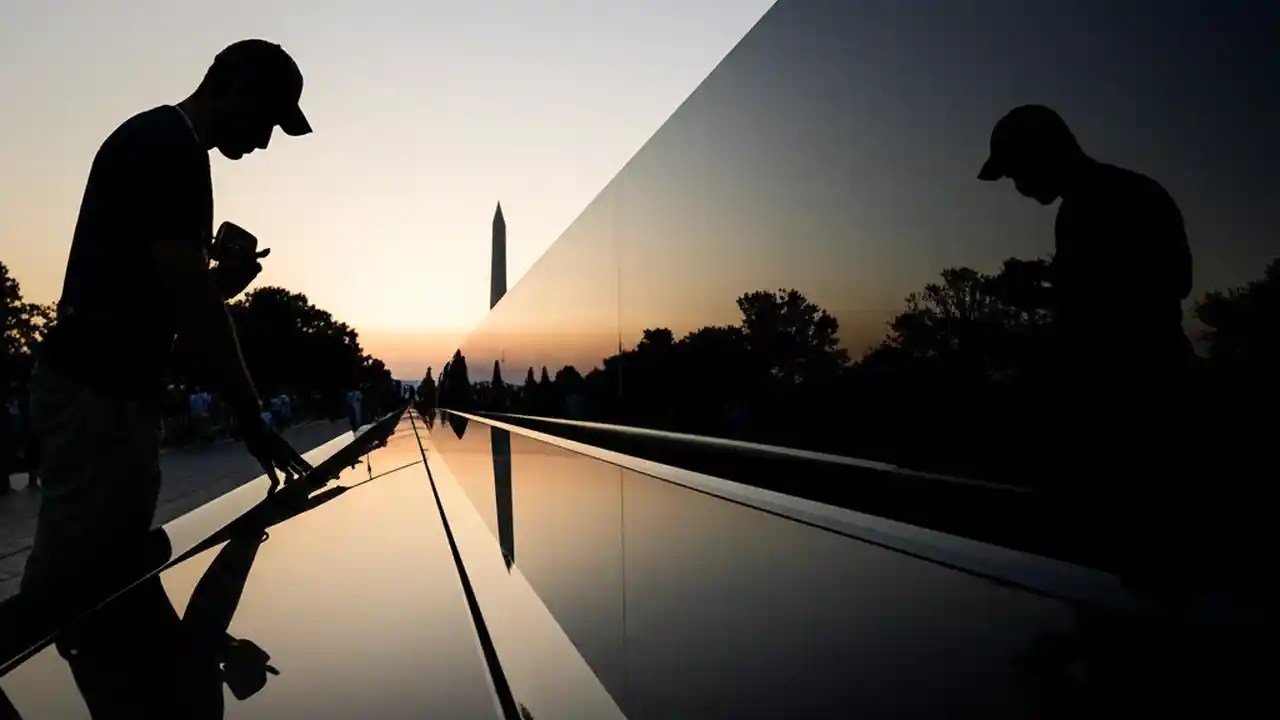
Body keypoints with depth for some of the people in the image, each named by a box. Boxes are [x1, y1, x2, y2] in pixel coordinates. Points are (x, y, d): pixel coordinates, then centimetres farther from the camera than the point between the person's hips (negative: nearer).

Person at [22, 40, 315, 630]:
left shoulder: (154, 140, 18)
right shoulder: (172, 148, -13)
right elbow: (188, 298, -19)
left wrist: (220, 280, 10)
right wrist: (253, 418, -14)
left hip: (104, 386, 10)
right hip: (99, 393, -10)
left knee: (113, 579, 15)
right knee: (71, 589, -2)